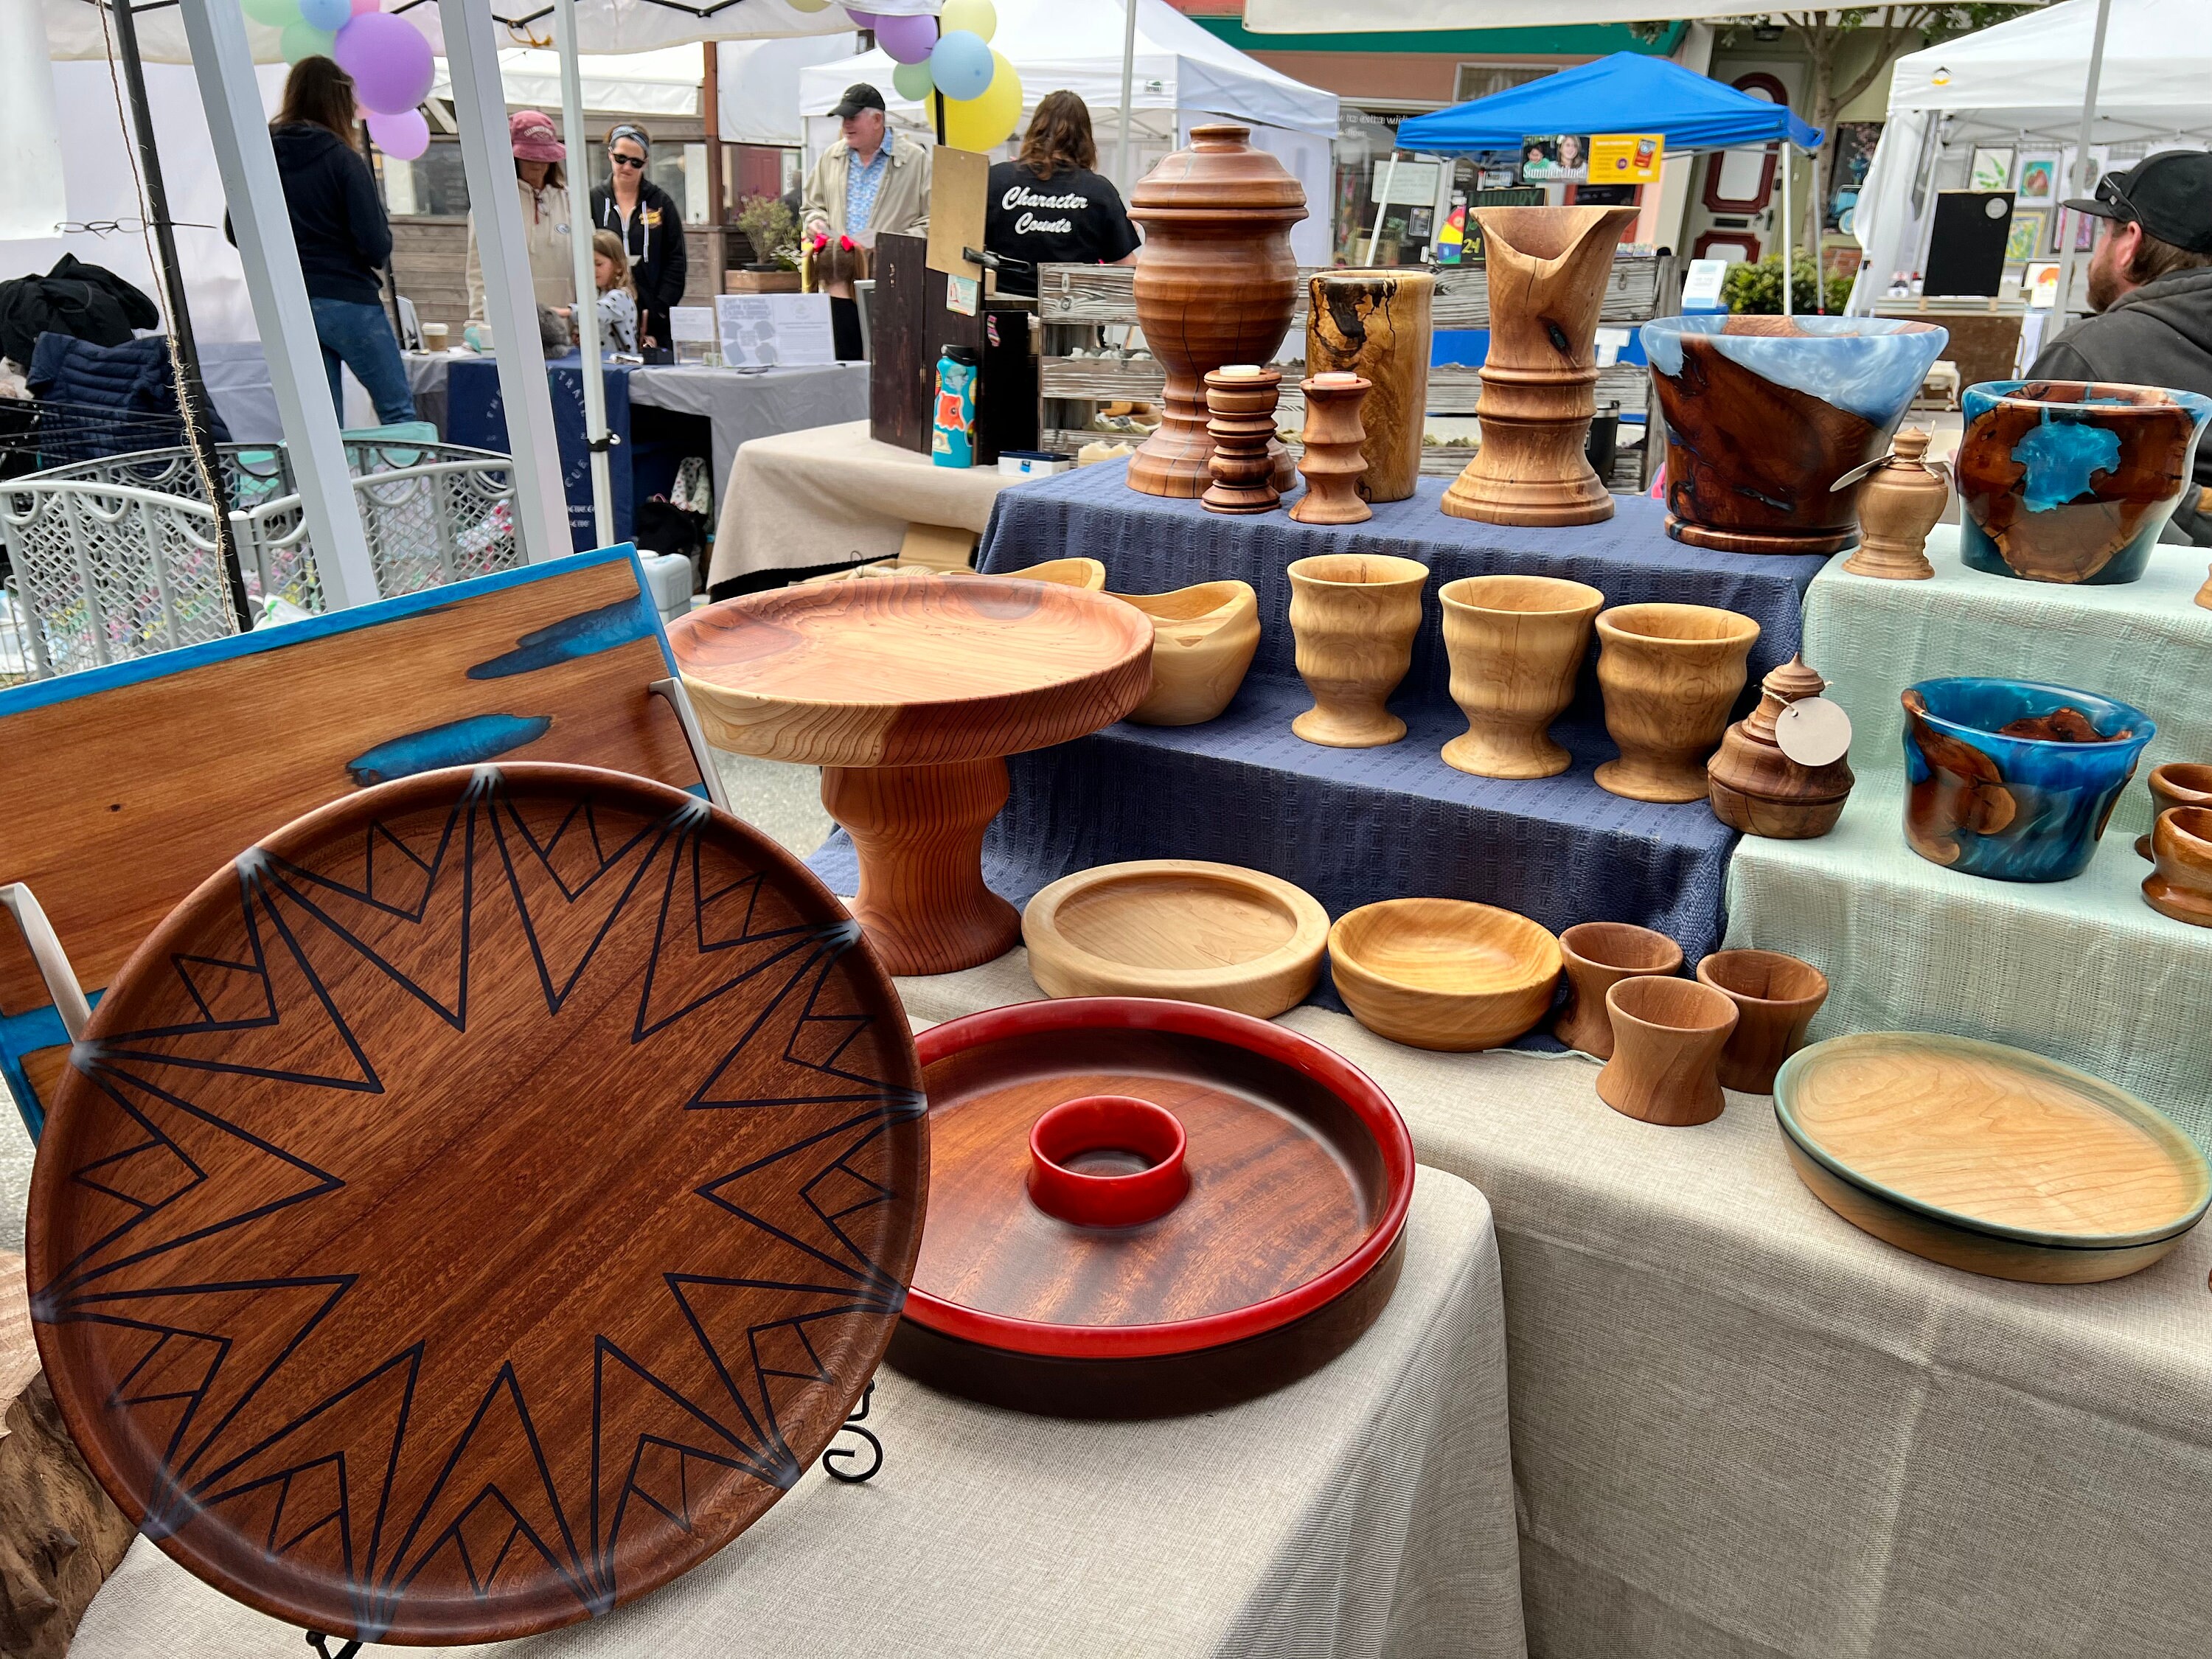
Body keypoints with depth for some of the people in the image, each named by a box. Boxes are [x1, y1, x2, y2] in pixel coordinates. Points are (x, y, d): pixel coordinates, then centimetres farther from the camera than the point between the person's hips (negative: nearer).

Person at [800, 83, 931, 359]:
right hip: (840, 285, 4)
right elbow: (811, 206, 28)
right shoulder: (831, 158, 17)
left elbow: (934, 220, -3)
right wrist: (815, 223, 5)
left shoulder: (915, 159, 1)